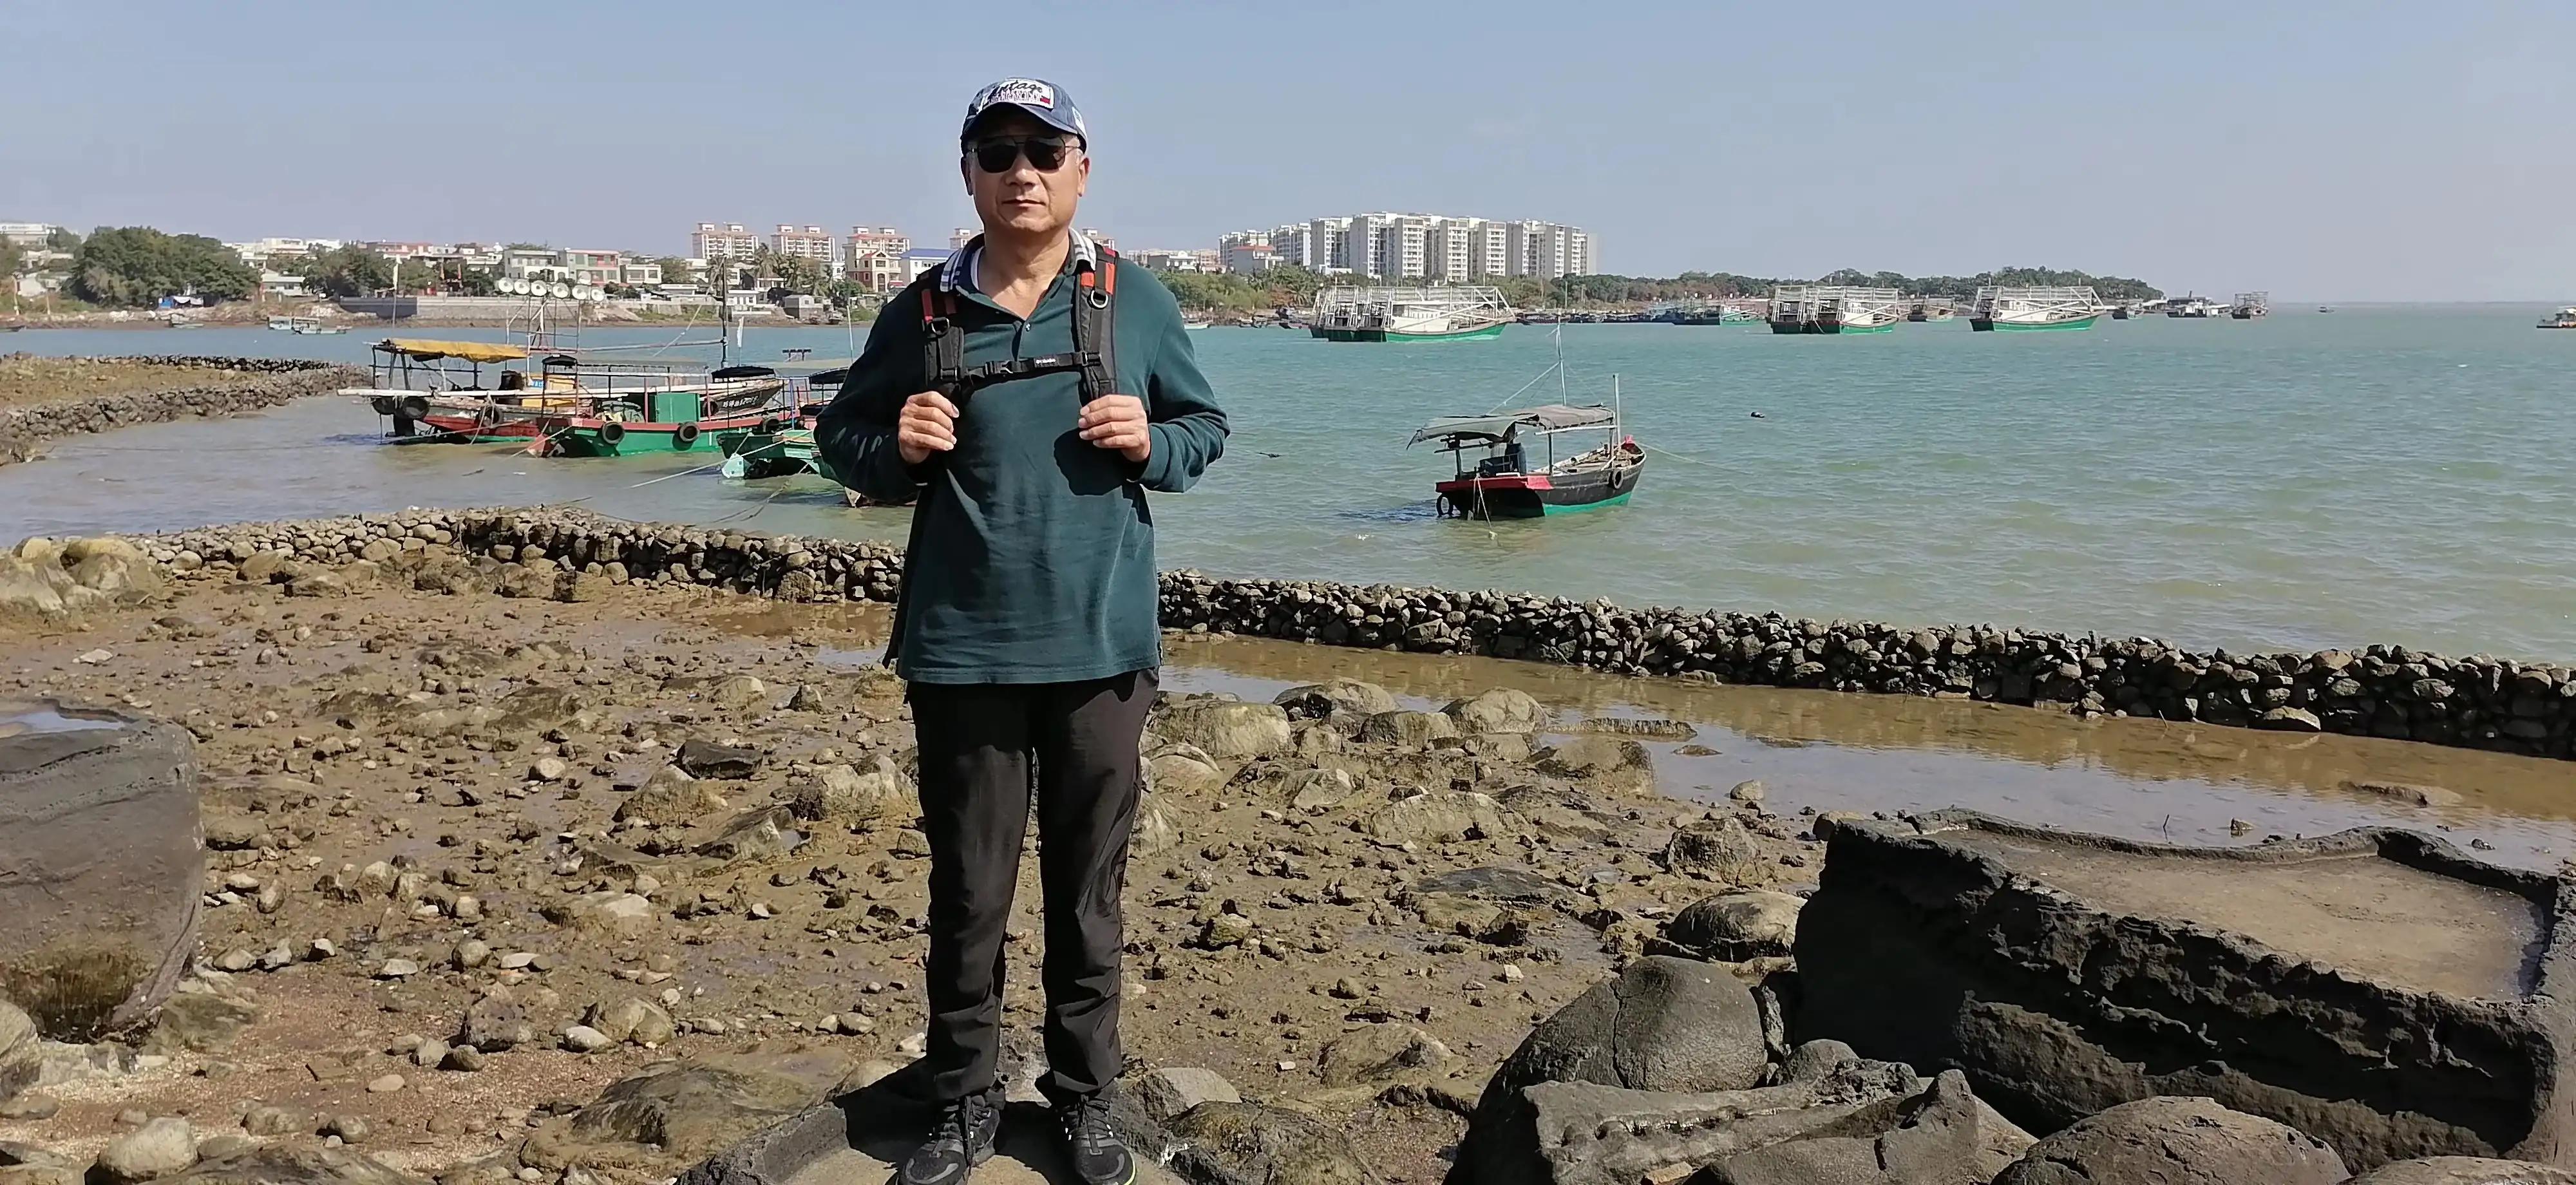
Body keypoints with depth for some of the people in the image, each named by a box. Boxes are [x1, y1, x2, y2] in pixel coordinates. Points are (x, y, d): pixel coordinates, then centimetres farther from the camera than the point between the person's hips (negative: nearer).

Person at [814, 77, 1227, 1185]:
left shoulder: (1134, 301, 2)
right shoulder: (922, 312, 2)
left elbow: (1206, 427, 12)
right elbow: (841, 437, 12)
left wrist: (1150, 443, -10)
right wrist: (895, 449, -10)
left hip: (1100, 647, 0)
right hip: (962, 649, 0)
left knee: (1087, 890, 11)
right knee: (967, 892, 9)